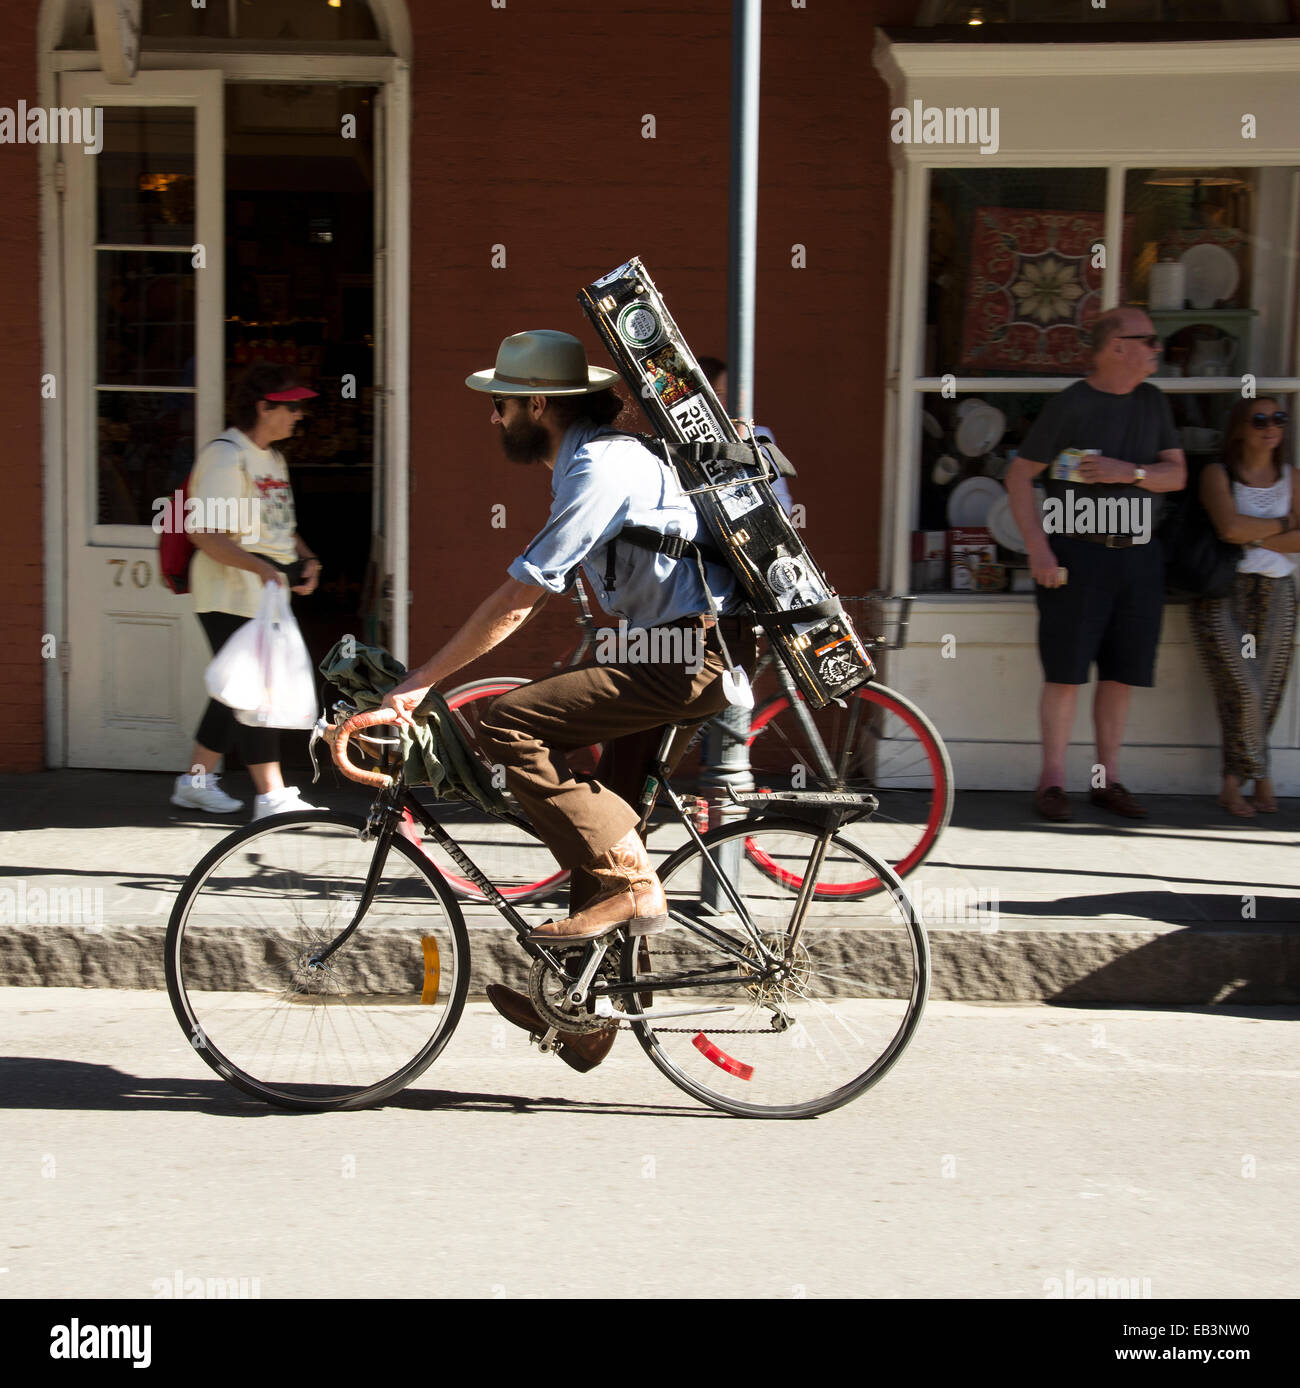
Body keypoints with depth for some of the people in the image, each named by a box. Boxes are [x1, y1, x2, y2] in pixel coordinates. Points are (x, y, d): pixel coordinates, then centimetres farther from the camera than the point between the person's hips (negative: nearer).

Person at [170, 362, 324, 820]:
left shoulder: (273, 458, 16)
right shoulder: (226, 455, -14)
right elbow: (205, 533, -21)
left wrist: (306, 559, 7)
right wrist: (261, 567, -29)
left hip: (266, 589, 10)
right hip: (230, 591, -9)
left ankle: (196, 780, 23)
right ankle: (272, 797, -8)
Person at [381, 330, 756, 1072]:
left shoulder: (600, 468, -15)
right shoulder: (595, 459, 18)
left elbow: (515, 600, -19)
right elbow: (531, 596, 24)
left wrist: (419, 683, -15)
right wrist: (431, 674, 22)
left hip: (693, 652, -11)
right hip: (688, 650, 11)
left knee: (512, 728, -17)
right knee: (603, 809, 13)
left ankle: (627, 882, -12)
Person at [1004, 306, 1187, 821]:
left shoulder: (1152, 402, 12)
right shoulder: (1069, 405, -4)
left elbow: (1177, 474, 9)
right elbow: (1019, 476, -4)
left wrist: (1129, 471, -11)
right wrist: (1037, 547, -13)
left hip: (1137, 556, 5)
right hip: (1077, 555, -5)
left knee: (1122, 673, 6)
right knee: (1066, 673, -5)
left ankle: (1108, 779, 14)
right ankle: (1052, 780, 2)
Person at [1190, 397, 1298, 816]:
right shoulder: (1217, 474, 1)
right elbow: (1231, 527, -16)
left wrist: (1253, 536, -9)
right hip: (1224, 594, -3)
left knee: (1265, 697, -4)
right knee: (1243, 693, -13)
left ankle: (1233, 781, 9)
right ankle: (1259, 778, 4)